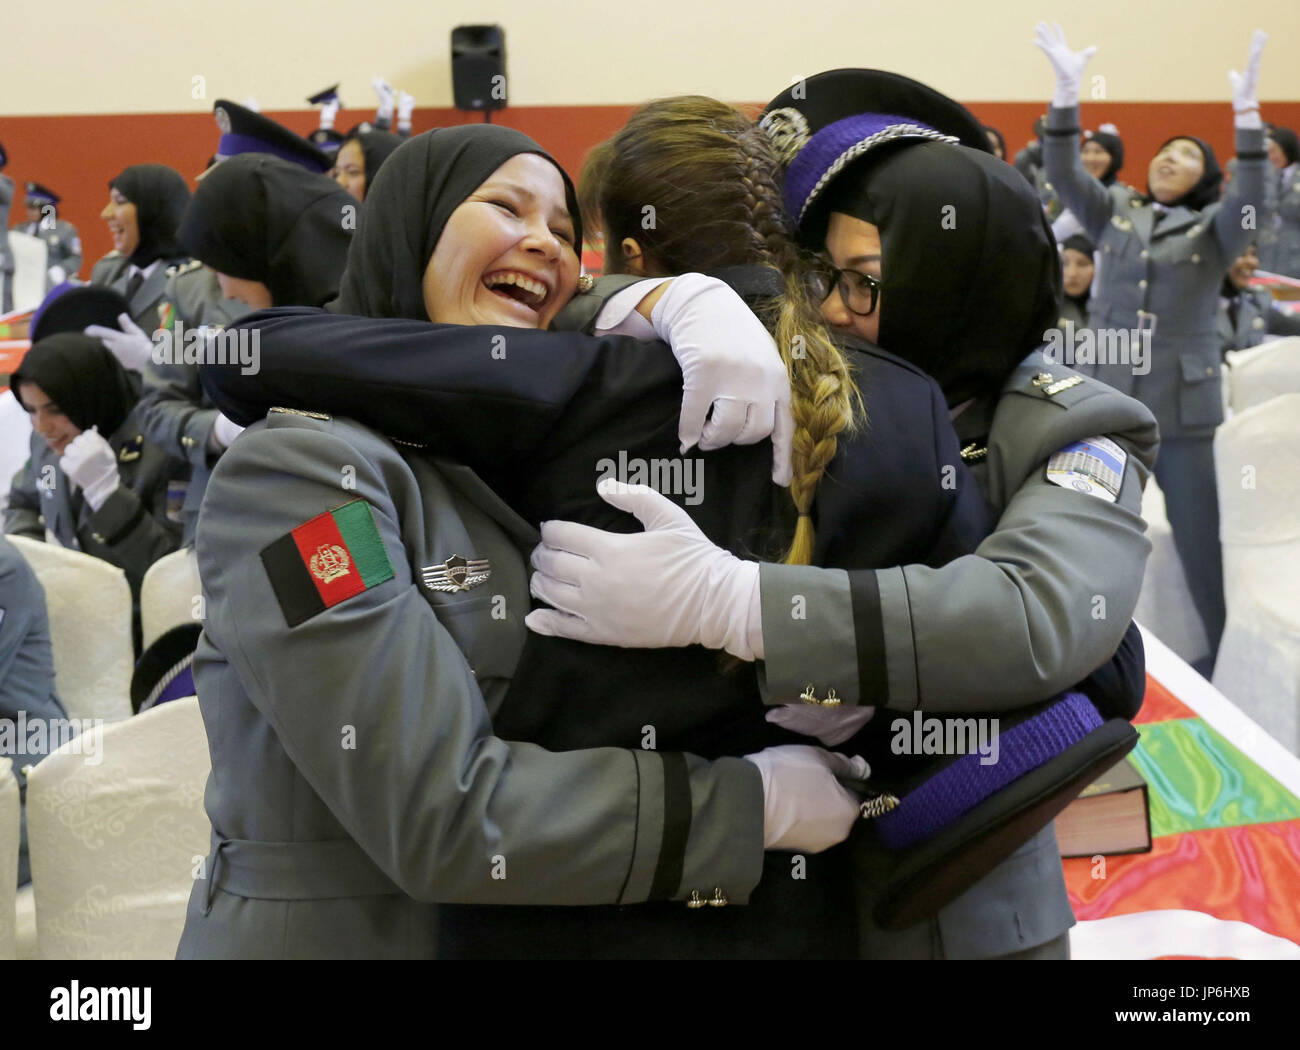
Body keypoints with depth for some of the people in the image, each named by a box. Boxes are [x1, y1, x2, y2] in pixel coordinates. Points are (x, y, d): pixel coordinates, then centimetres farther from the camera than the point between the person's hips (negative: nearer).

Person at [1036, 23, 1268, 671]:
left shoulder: (1214, 228, 4)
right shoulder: (1114, 213, 11)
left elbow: (1250, 201, -17)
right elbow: (1063, 174, -2)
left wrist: (1247, 116, -28)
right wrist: (1067, 91, -15)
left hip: (1183, 406, -3)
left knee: (1200, 544, 2)